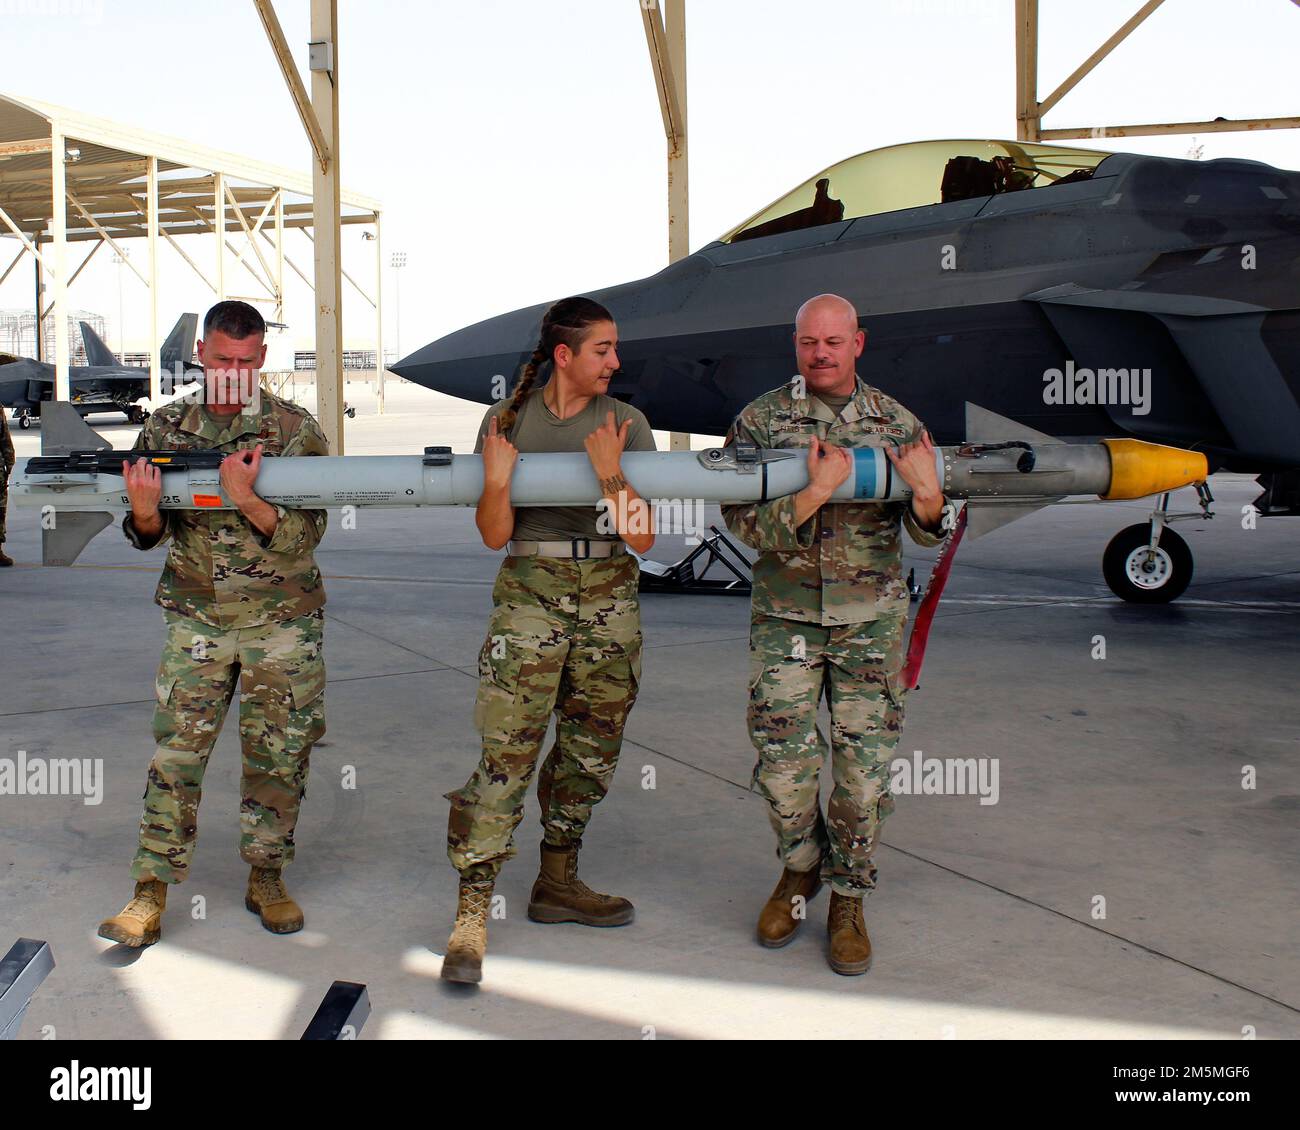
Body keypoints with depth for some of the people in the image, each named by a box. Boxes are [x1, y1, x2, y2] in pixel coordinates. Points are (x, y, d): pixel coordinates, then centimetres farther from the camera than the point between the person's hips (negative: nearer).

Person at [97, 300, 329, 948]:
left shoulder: (296, 431, -3)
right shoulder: (166, 428, 5)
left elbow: (304, 534, -10)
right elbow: (148, 533, 7)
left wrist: (246, 501, -28)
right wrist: (144, 510, -17)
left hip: (283, 624, -1)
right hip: (197, 620, 1)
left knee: (277, 757, 6)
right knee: (175, 753, -1)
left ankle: (266, 880, 21)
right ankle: (150, 893, 7)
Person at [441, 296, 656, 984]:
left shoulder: (626, 425, 3)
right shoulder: (507, 421, 1)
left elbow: (642, 540, -4)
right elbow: (494, 536, -1)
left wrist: (609, 473, -17)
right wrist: (497, 479, -19)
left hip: (610, 602, 3)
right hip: (529, 597, -3)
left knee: (590, 747, 11)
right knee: (506, 751, -9)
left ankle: (557, 884, 28)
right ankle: (472, 913, -4)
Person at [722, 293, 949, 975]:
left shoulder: (897, 424, 3)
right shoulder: (760, 421, -2)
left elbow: (926, 532, 4)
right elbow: (745, 523, -11)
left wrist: (927, 497, -20)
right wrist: (817, 493, -26)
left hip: (871, 619, 1)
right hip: (785, 618, -1)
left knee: (864, 766, 3)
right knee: (785, 765, 0)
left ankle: (847, 900, 21)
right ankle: (801, 868, 29)